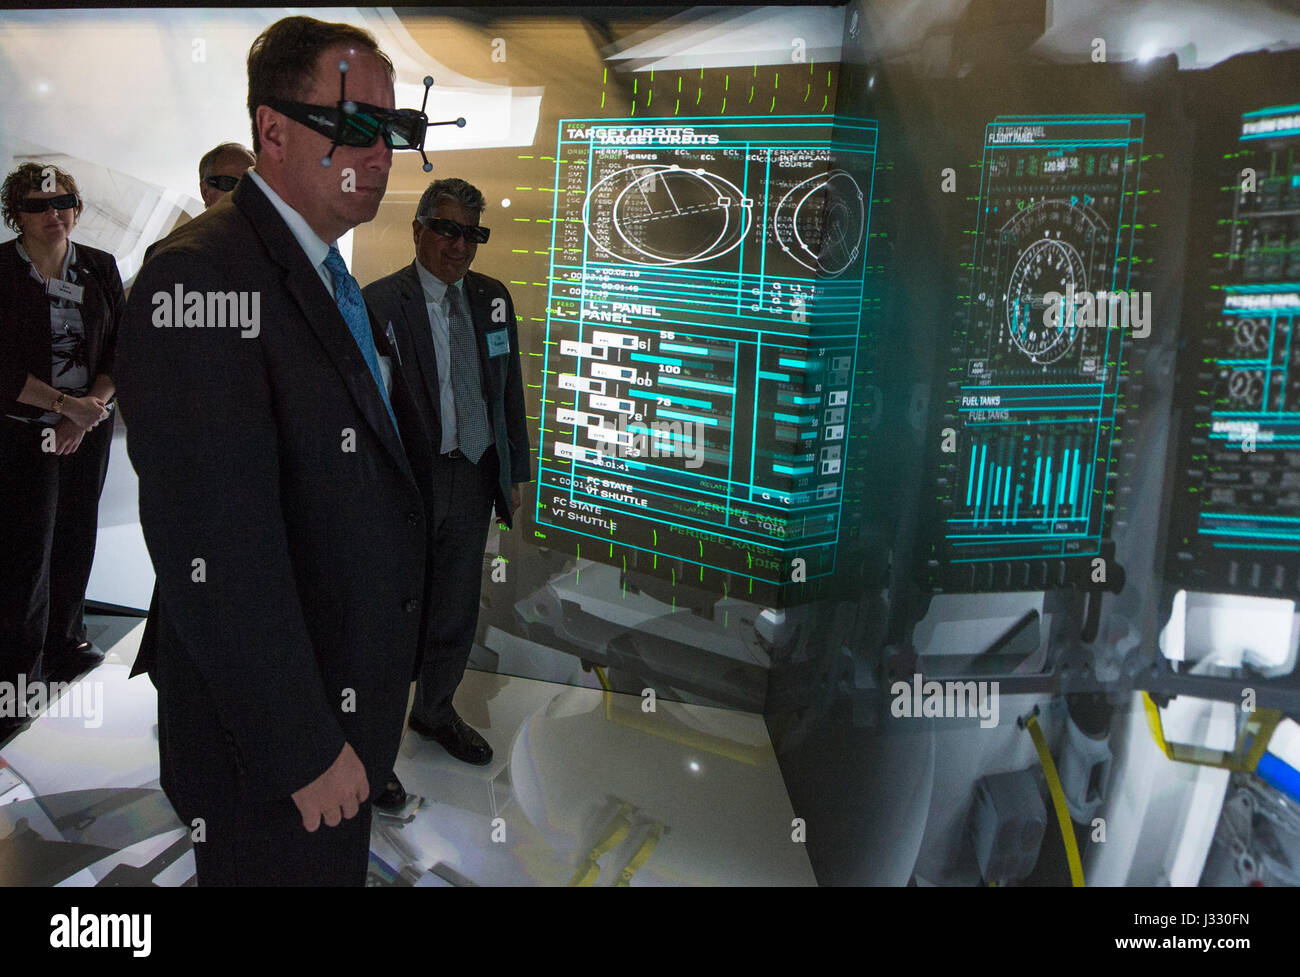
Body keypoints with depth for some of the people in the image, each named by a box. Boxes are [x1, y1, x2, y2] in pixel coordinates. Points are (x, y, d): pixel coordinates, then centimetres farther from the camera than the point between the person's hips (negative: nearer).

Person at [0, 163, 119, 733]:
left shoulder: (100, 269, 6)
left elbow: (120, 348, 5)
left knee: (75, 539, 12)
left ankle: (63, 644, 30)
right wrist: (67, 405, -17)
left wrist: (93, 405, -9)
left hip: (89, 428, 4)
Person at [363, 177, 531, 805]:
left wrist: (514, 471, 10)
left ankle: (435, 710, 42)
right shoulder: (380, 303, -11)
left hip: (476, 477, 6)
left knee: (457, 610, 19)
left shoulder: (493, 298, 7)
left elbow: (510, 390, 11)